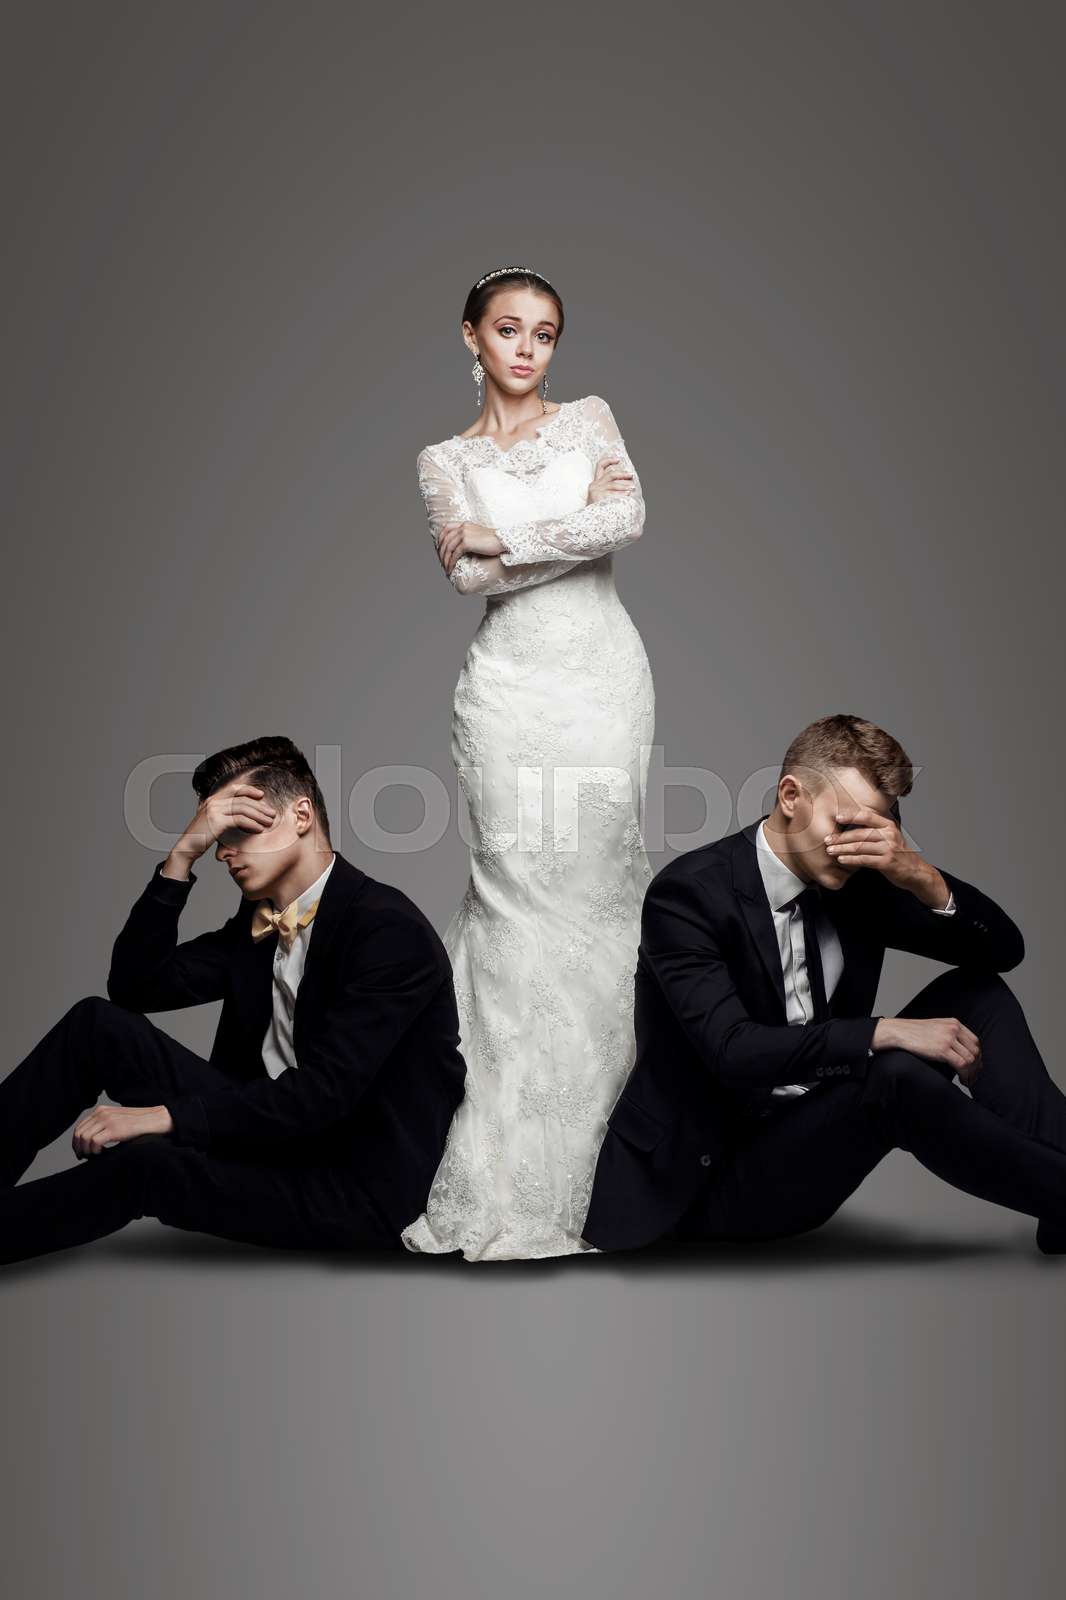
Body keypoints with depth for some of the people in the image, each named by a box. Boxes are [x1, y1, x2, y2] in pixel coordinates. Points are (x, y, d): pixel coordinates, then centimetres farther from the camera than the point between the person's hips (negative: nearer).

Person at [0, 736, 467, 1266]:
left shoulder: (390, 928, -18)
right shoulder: (259, 920, 9)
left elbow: (325, 1091, -25)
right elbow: (136, 985, 4)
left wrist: (163, 1116, -26)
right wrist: (183, 853, -6)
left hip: (356, 1190, -8)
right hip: (272, 1129, 8)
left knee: (141, 1164, -30)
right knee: (97, 1023, -5)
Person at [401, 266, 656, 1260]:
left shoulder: (591, 419, 12)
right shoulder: (445, 460, 10)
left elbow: (631, 518, -8)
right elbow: (467, 575, -6)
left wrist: (496, 534, -6)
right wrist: (580, 522, -8)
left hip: (607, 679, 1)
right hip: (513, 686, -1)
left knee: (597, 890, 2)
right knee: (520, 899, -5)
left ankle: (577, 1134, 15)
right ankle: (506, 1178, 3)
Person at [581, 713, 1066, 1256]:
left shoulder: (857, 884, 3)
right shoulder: (688, 892, -17)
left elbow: (1002, 949, 3)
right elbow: (733, 1052, -29)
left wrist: (921, 877, -16)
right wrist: (885, 1032, -29)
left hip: (810, 1139, 8)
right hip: (708, 1178, -7)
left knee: (975, 992, -2)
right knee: (896, 1075, -31)